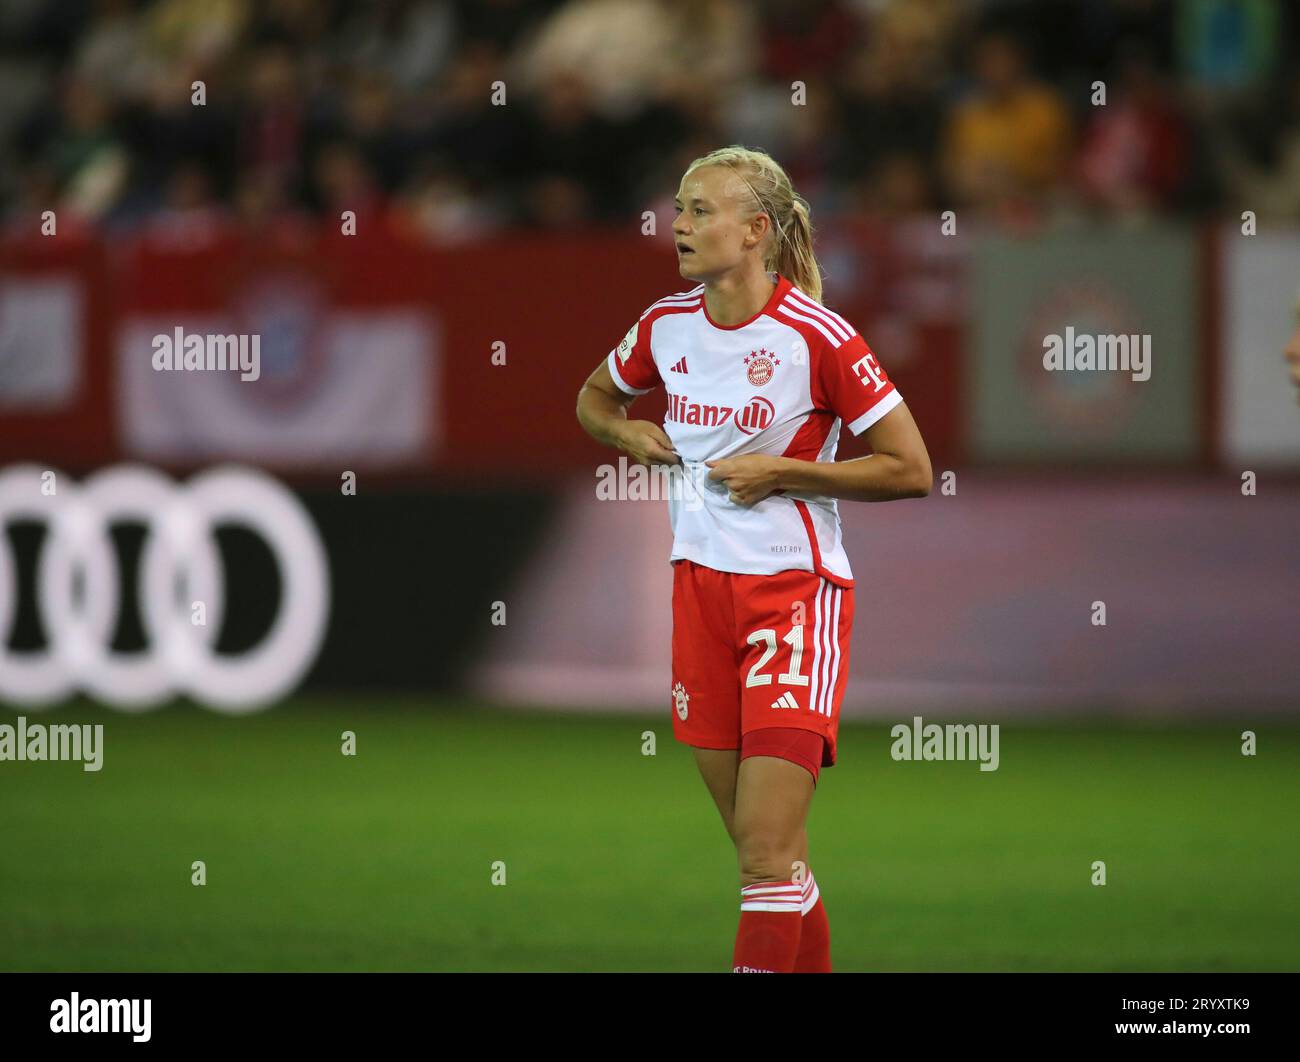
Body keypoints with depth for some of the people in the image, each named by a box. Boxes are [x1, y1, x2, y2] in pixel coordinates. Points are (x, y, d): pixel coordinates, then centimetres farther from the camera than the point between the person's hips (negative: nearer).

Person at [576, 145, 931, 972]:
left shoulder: (817, 337, -13)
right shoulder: (666, 327, 5)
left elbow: (912, 470, -10)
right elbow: (594, 399, 26)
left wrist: (780, 473, -14)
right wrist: (631, 436, 4)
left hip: (794, 589, -6)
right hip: (701, 586, 6)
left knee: (769, 853, -12)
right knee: (762, 849, 9)